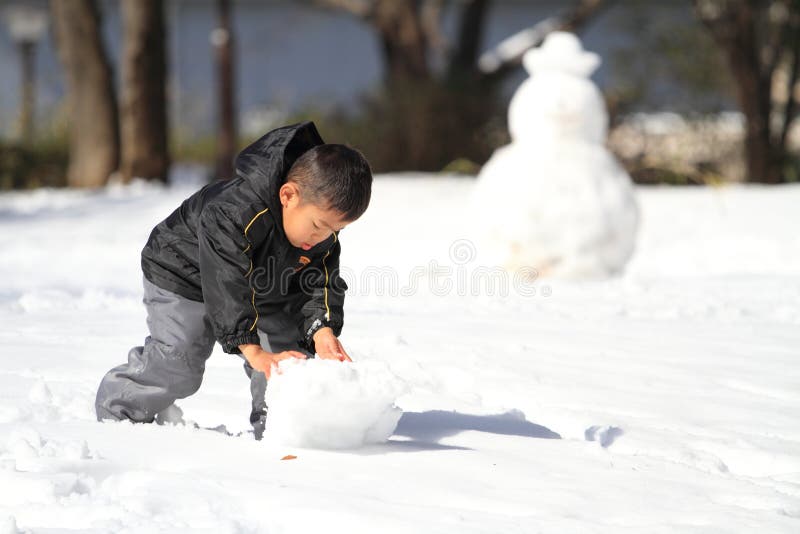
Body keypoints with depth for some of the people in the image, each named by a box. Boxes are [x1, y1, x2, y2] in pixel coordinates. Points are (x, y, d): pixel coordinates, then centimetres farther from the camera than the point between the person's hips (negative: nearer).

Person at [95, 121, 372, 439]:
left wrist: (323, 330, -37)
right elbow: (227, 288, -46)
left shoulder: (324, 222, -21)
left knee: (293, 356, -6)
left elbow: (322, 283, -17)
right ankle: (118, 407, 10)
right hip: (186, 278, -6)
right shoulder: (232, 214, -44)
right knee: (174, 365, -13)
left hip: (264, 289, 6)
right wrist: (253, 351, -52)